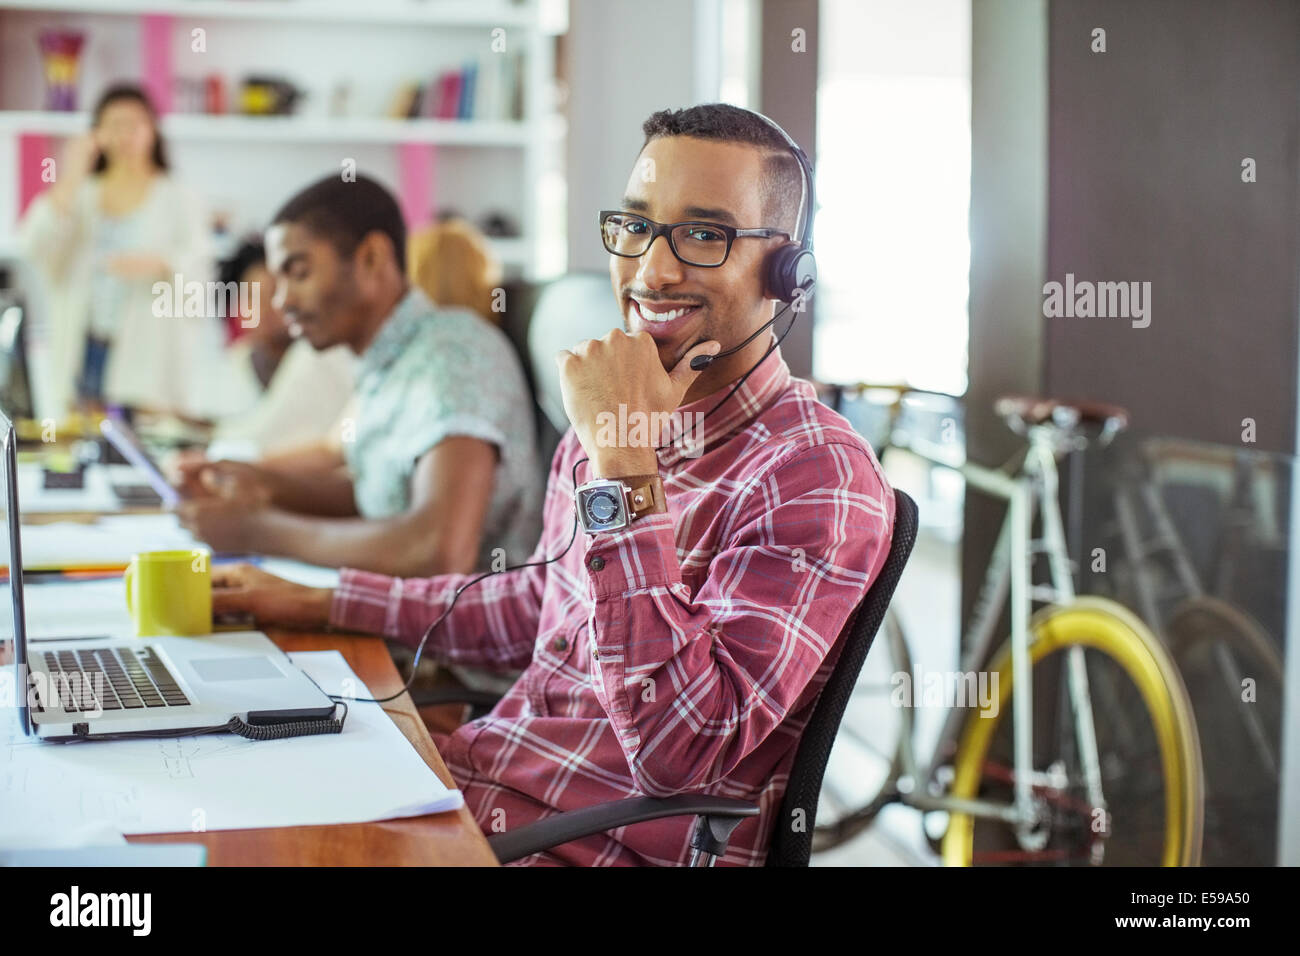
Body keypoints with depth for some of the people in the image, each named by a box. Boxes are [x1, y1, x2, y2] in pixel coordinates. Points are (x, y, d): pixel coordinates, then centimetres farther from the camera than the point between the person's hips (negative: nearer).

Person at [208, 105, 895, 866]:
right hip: (469, 783, 7)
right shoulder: (611, 421, 8)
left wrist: (623, 466, -26)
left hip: (599, 847, -7)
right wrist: (318, 605, 23)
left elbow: (677, 752, -27)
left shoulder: (818, 477, -18)